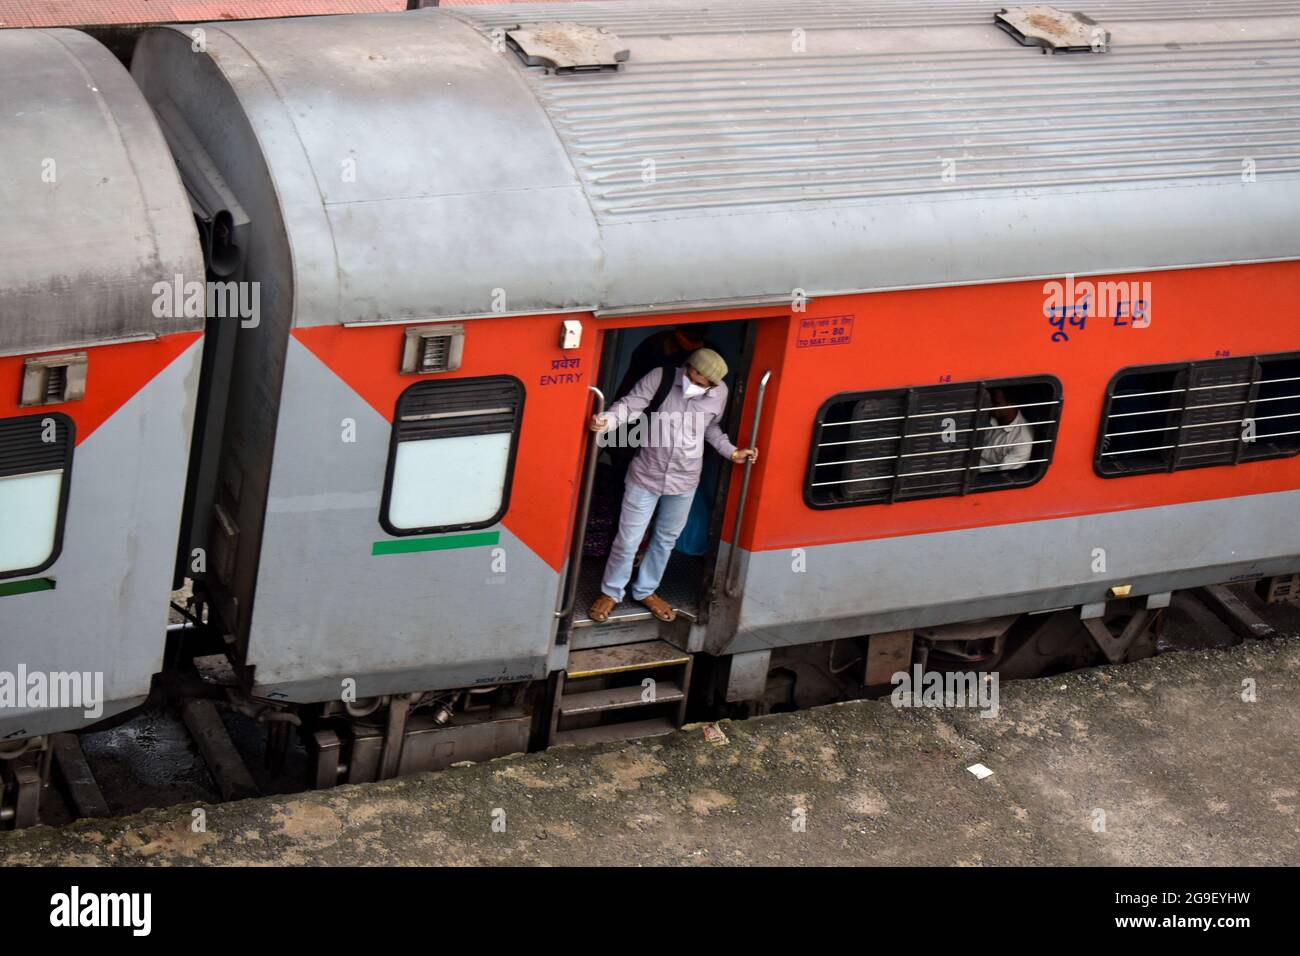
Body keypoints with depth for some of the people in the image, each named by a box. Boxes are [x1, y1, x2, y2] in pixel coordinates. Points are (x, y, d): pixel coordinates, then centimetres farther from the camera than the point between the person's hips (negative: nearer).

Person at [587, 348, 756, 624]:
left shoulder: (719, 394, -10)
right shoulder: (660, 378, -21)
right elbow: (630, 405, -22)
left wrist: (731, 452, 3)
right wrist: (607, 420, -41)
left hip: (684, 481, 3)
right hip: (646, 476, -3)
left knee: (666, 539, 20)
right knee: (628, 539, 6)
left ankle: (646, 590, 42)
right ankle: (611, 592, 29)